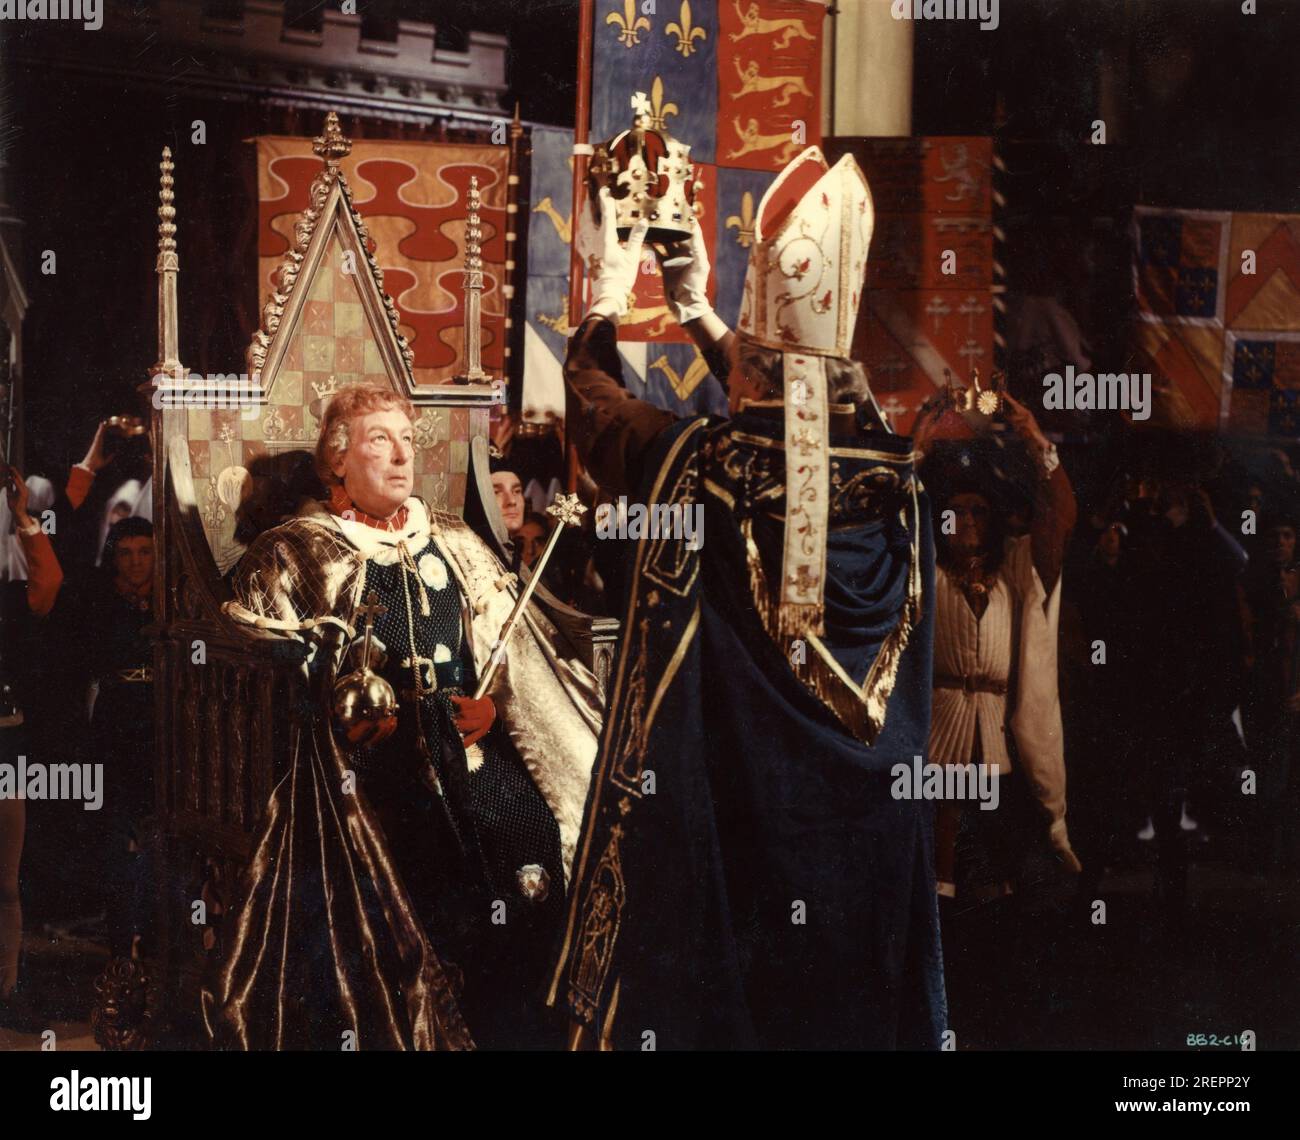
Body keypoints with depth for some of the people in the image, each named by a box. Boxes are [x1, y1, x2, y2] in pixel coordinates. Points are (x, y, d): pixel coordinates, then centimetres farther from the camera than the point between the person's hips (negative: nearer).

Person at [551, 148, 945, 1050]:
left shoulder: (695, 465, -16)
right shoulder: (892, 473, -7)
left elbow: (592, 403, 6)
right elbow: (801, 412, 16)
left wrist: (608, 295, 23)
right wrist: (698, 312, 27)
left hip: (719, 806, -3)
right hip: (867, 822, 3)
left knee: (698, 999, 11)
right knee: (847, 1000, 15)